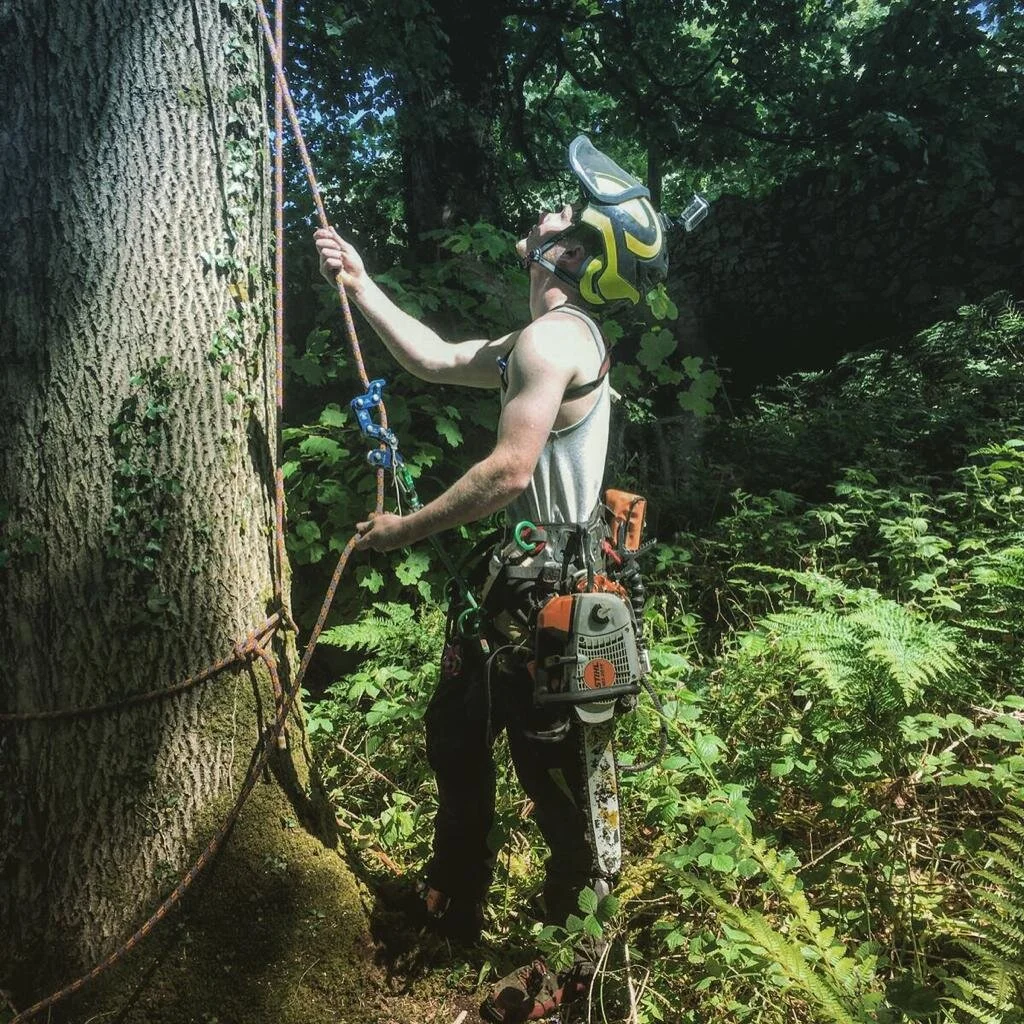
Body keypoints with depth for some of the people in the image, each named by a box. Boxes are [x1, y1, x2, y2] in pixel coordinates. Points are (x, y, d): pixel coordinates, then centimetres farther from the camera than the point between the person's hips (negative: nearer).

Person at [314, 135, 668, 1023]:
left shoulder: (554, 336, -17)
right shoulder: (549, 337, 15)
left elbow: (507, 473, -23)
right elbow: (437, 360, 22)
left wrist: (406, 526, -11)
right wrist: (360, 285, 20)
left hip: (544, 593, -11)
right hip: (522, 580, 11)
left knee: (552, 776, 2)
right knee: (455, 734, 22)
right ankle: (453, 910, 42)